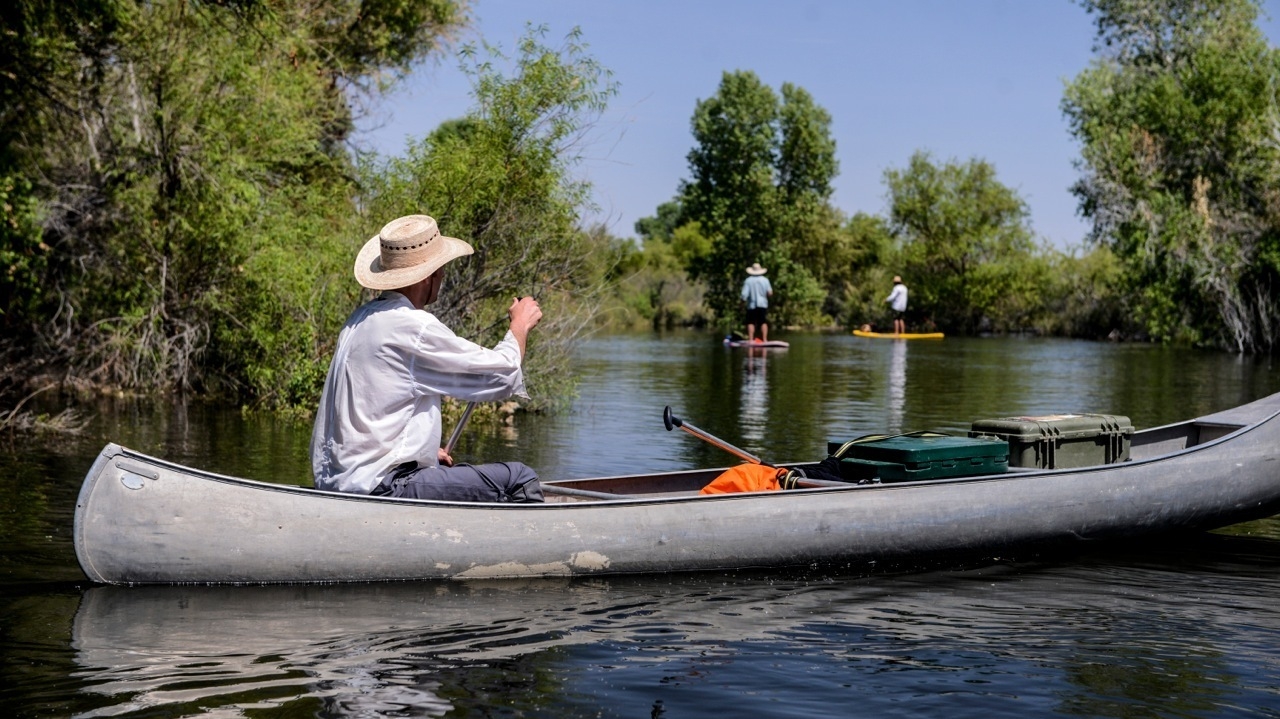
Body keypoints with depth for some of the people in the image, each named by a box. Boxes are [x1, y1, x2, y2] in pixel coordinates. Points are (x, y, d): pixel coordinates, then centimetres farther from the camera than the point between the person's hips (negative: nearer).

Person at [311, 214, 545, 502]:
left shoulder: (361, 319, 13)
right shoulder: (413, 326, -16)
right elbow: (502, 374, -9)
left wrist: (422, 448, 21)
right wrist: (521, 324, 9)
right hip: (379, 486, -10)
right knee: (519, 480, -9)